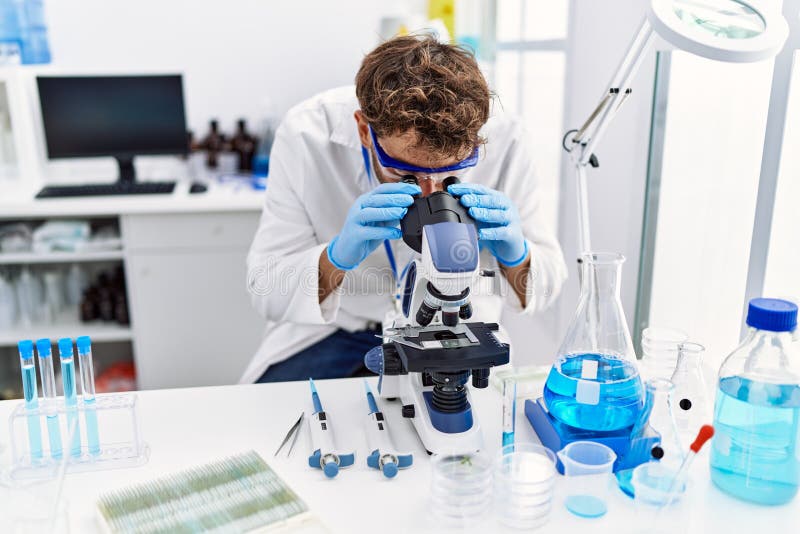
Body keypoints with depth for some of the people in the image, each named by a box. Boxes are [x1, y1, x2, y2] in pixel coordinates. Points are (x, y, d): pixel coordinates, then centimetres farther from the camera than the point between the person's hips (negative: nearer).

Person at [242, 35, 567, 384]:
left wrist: (516, 257, -32)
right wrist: (337, 256, -39)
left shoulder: (505, 141, -20)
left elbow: (546, 284, -9)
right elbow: (265, 292, -20)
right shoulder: (305, 135, -23)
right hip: (335, 329, -1)